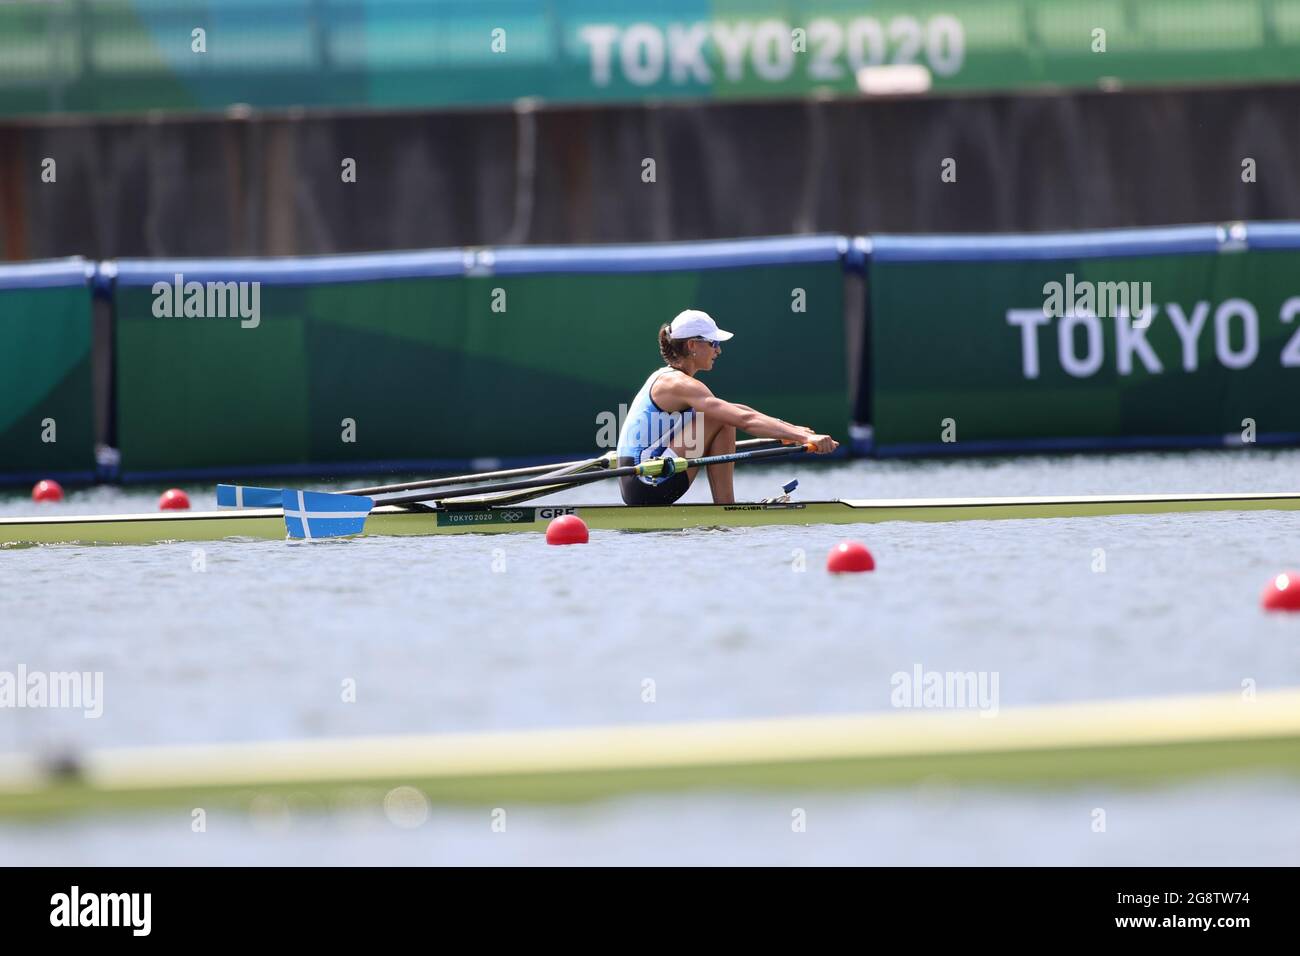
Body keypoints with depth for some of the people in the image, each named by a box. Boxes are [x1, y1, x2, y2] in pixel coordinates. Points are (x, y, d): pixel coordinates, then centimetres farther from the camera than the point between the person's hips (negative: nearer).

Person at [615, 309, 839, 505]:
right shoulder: (679, 384, -14)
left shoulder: (666, 379, 17)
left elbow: (736, 410, 22)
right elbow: (744, 420, -24)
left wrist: (791, 430, 17)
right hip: (648, 487, -10)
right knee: (722, 421, -12)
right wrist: (804, 437, -29)